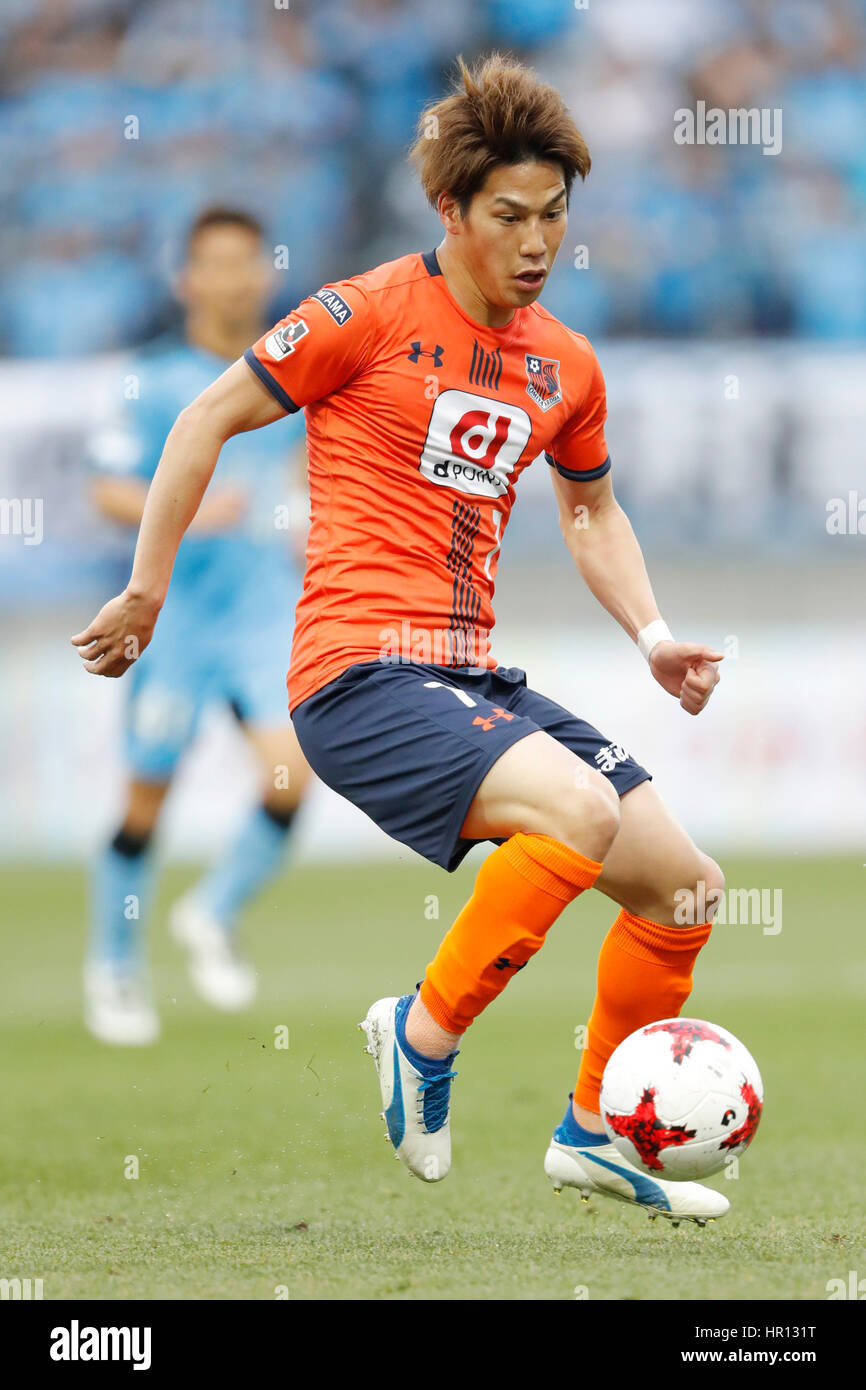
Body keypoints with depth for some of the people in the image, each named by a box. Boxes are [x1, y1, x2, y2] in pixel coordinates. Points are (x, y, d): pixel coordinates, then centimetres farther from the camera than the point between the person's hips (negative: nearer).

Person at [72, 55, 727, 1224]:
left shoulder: (566, 366, 12)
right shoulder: (373, 314, -6)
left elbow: (591, 511, 31)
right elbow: (209, 419, 3)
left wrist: (654, 636, 14)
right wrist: (145, 594, 5)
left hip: (472, 677, 7)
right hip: (360, 672, -7)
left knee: (684, 883, 2)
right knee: (579, 808, -30)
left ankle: (595, 1134, 20)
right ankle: (426, 1032, -12)